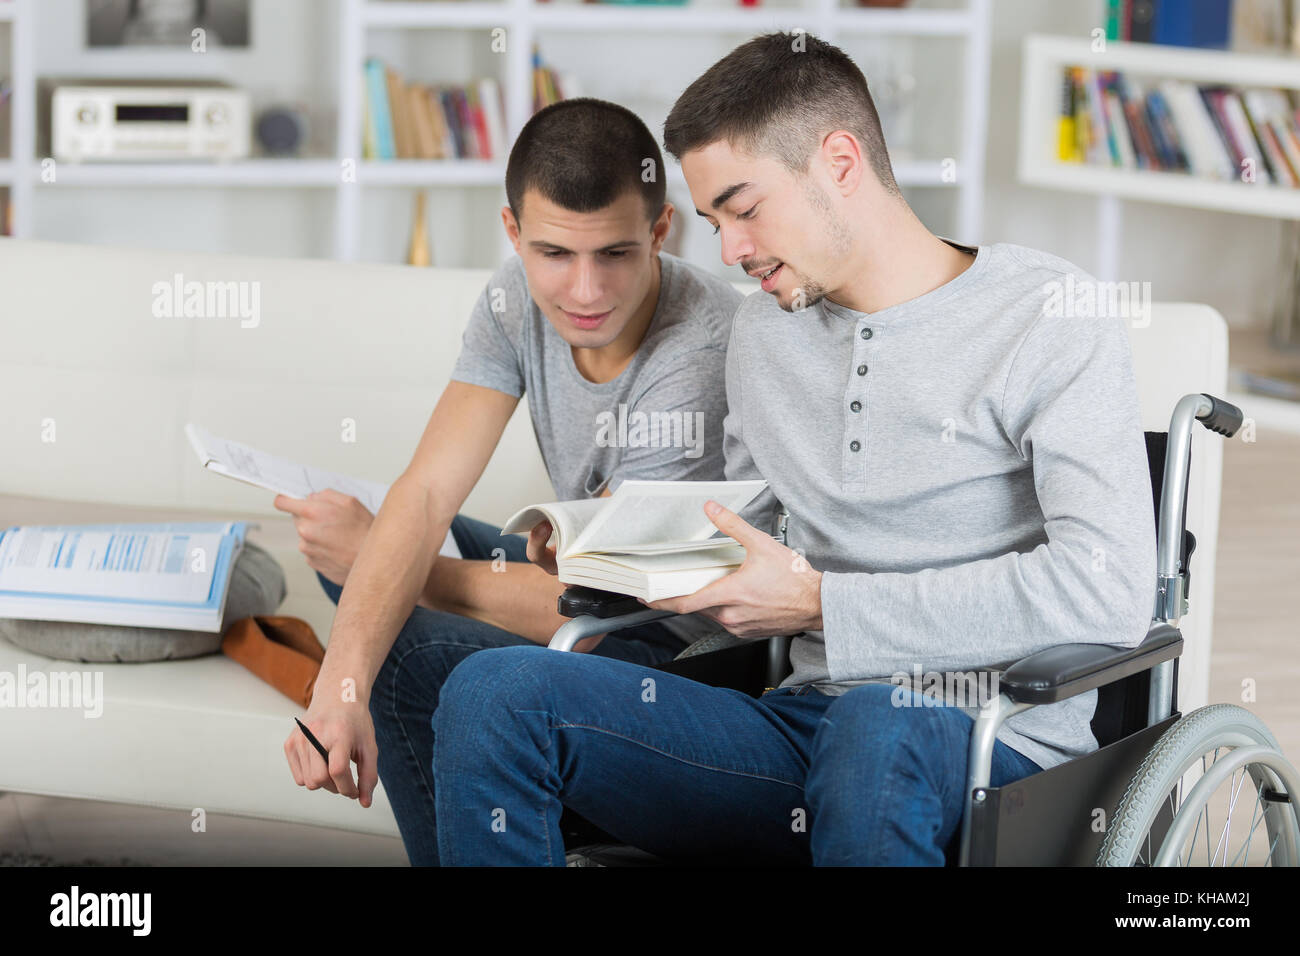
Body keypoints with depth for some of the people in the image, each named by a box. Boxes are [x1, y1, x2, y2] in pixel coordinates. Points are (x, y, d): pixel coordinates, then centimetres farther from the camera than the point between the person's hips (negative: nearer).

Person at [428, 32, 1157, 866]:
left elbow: (1109, 592, -18)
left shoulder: (1050, 317, -6)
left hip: (994, 749, -6)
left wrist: (821, 605, -15)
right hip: (807, 726, 6)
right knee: (494, 692, -15)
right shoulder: (765, 327, 17)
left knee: (876, 724, -42)